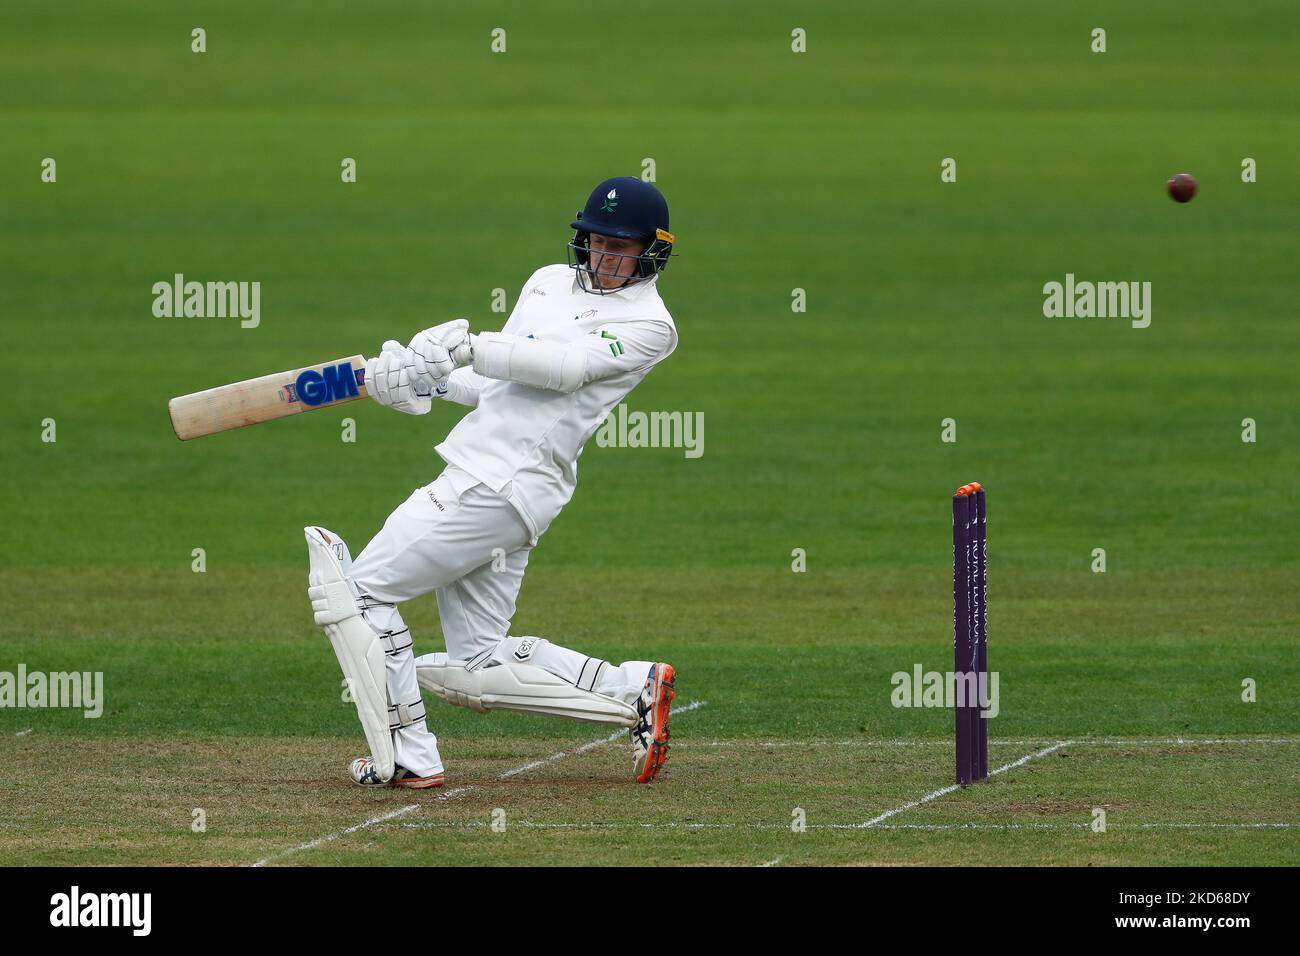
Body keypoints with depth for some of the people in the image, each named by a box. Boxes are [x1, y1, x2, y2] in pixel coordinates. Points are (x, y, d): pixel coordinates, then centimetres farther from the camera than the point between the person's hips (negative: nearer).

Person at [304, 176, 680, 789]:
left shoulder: (649, 325, -4)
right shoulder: (550, 282, 20)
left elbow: (566, 366, -19)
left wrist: (467, 347, -26)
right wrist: (425, 378, 6)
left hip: (500, 485, -9)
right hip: (479, 475, 9)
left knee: (361, 586, -7)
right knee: (475, 669, 9)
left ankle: (407, 754, -6)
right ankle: (635, 690, 12)